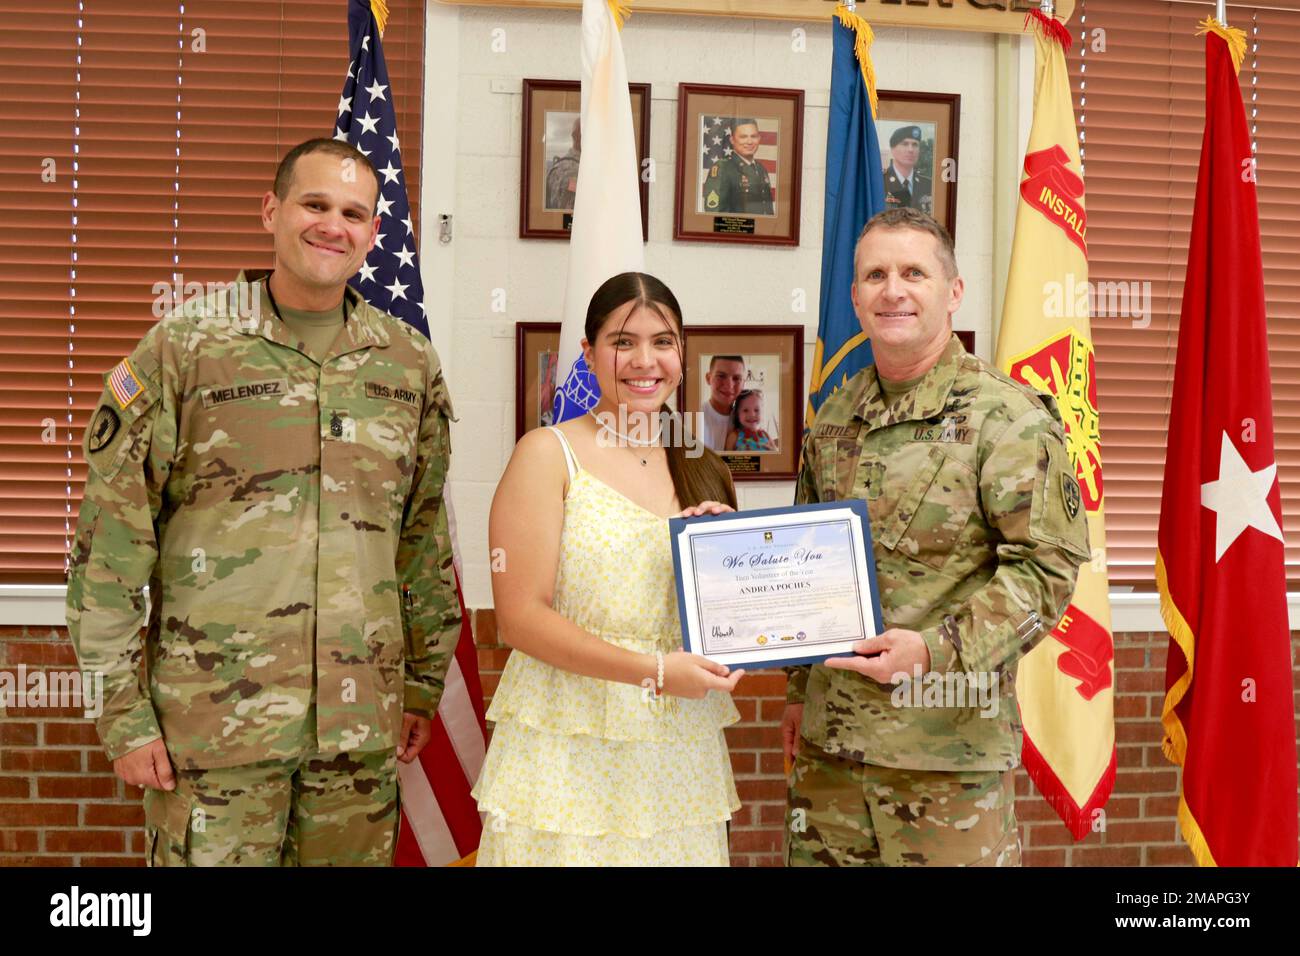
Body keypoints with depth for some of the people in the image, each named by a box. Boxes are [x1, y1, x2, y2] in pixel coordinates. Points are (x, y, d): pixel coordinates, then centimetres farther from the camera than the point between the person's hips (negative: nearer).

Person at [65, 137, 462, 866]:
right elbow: (110, 539, -4)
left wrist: (425, 684, 11)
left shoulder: (410, 362, 6)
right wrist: (123, 711, -6)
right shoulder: (182, 349, -4)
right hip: (214, 718, -3)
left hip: (361, 722, 3)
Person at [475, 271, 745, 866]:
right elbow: (519, 617, -11)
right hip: (570, 751, -4)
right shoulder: (548, 454, -4)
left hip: (680, 757, 5)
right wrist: (653, 672, -18)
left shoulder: (701, 470, 11)